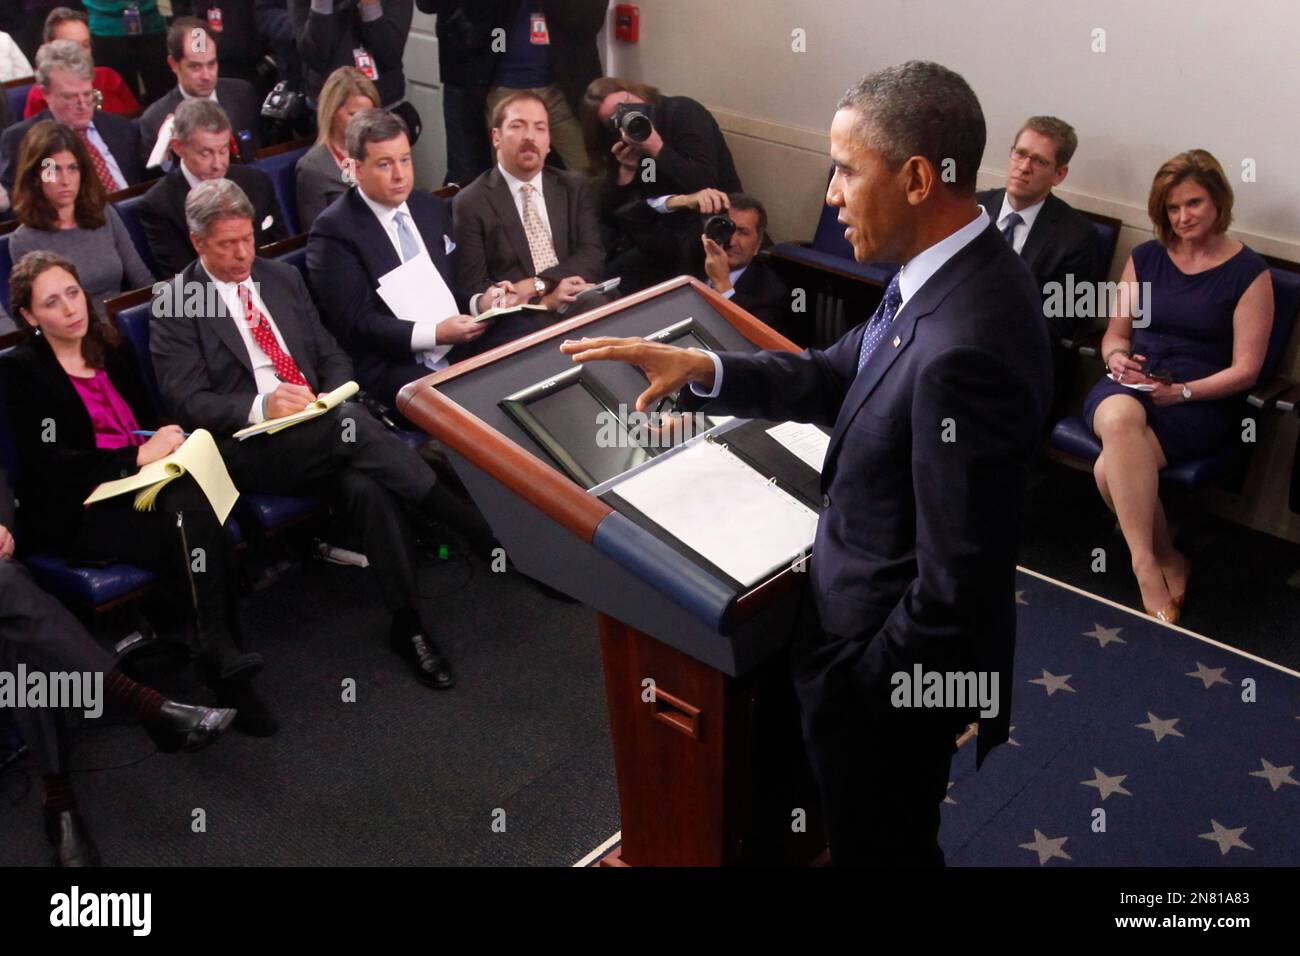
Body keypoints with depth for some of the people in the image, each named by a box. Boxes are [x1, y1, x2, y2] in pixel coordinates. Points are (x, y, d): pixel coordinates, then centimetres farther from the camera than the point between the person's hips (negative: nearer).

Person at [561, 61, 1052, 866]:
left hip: (898, 674, -8)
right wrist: (701, 369, -7)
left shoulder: (962, 349, -35)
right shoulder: (960, 269, -4)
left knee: (880, 844, 19)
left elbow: (959, 588, -31)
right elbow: (837, 377, 5)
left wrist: (864, 684, -17)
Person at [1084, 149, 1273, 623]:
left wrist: (1183, 392, -16)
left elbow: (1244, 369, -2)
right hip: (1130, 386, 3)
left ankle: (1149, 565, -11)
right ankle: (1160, 561, -27)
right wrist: (1116, 357, -7)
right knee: (1120, 418, -37)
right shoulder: (1145, 257, 13)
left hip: (1202, 401, -3)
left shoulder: (1248, 272, 2)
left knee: (1112, 468, -33)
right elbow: (1115, 332, 17)